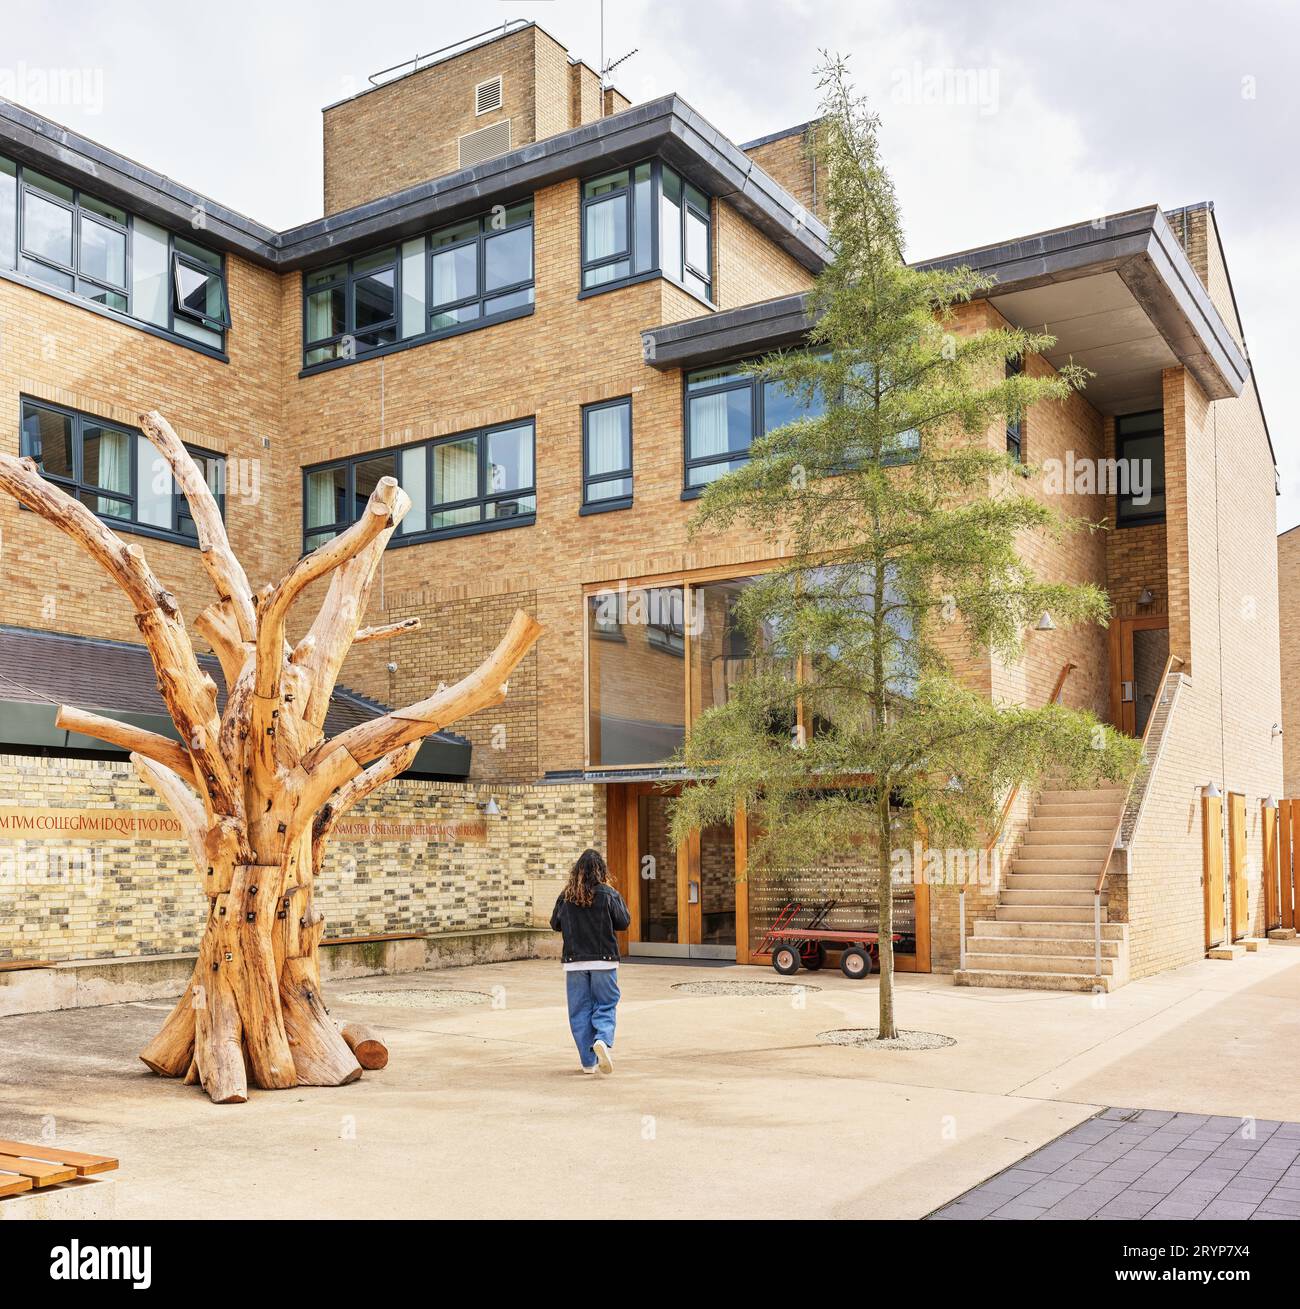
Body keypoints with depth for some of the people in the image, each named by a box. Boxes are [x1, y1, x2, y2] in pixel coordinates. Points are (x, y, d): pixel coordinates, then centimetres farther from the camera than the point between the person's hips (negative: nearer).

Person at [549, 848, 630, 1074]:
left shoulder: (566, 896, -1)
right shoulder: (608, 894, -7)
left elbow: (555, 925, 9)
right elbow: (624, 922, -1)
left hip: (574, 961, 2)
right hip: (604, 960, -2)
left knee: (580, 1011, 9)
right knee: (605, 1006, 7)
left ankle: (588, 1062, 10)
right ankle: (603, 1039, -21)